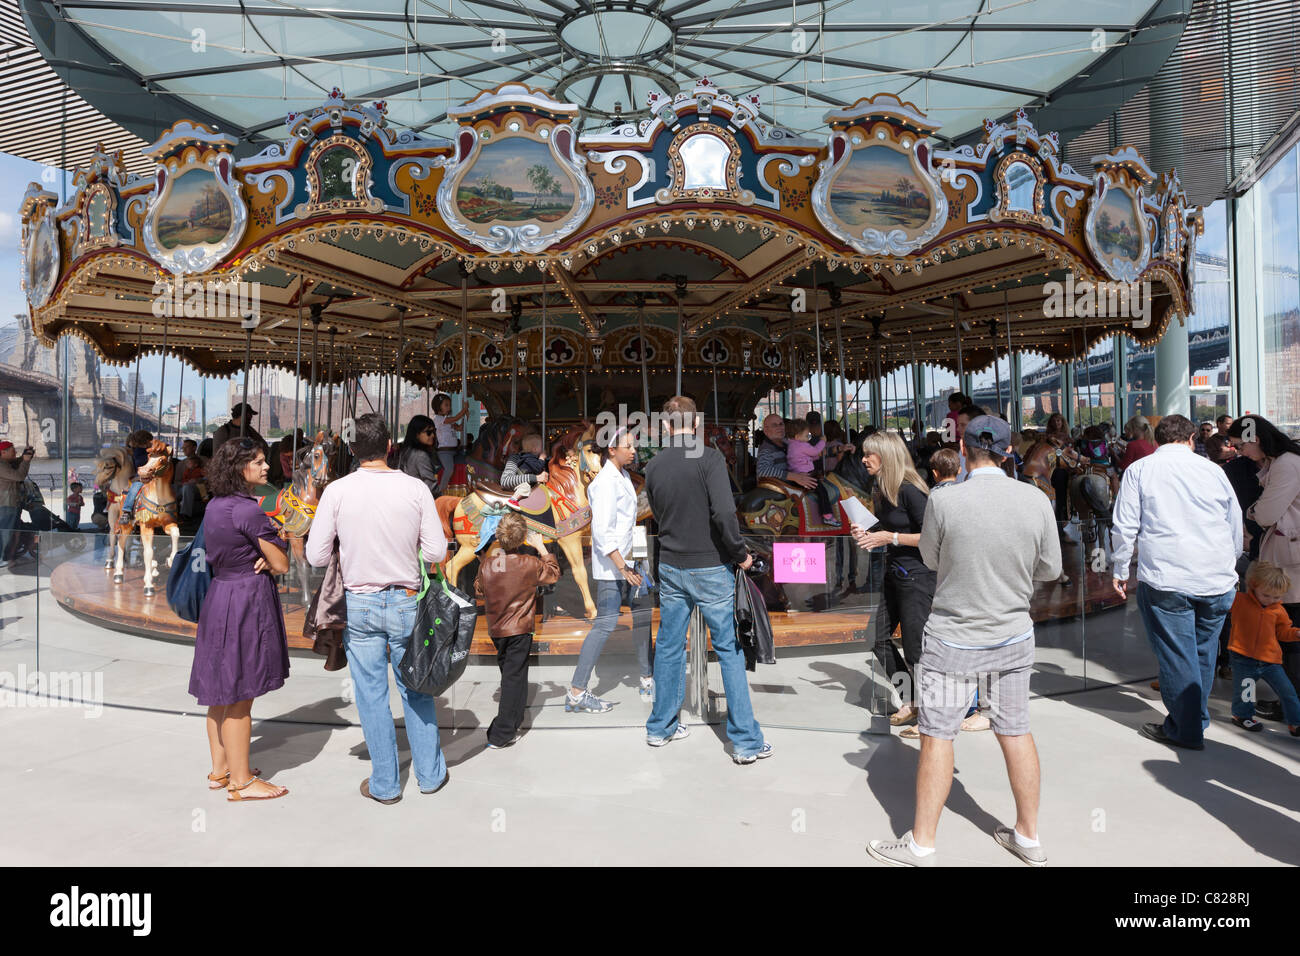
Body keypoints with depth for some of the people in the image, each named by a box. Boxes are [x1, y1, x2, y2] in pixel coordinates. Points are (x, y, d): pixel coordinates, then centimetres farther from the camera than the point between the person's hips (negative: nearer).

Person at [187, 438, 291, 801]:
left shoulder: (215, 506, 10)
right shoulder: (248, 510, -18)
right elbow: (282, 564, -15)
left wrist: (260, 558, -1)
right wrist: (266, 560, 6)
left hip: (219, 595, 9)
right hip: (247, 600, -9)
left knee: (221, 691, 17)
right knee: (240, 694, -1)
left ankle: (220, 768, 28)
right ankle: (241, 781, 10)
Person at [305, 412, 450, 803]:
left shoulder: (336, 491, -9)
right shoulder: (416, 488, -10)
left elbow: (315, 556, -6)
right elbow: (437, 552, -9)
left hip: (359, 604, 0)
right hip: (406, 602, 0)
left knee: (372, 695, 11)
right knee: (416, 690, 15)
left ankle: (384, 784, 23)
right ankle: (430, 774, 27)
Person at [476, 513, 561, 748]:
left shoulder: (486, 564, -6)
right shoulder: (530, 563, -15)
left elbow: (478, 588, 13)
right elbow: (553, 574, 3)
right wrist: (541, 547, 9)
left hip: (495, 629, 5)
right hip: (519, 629, -4)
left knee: (509, 673, 22)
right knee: (514, 677, 1)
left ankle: (511, 721, 37)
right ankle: (501, 735, 0)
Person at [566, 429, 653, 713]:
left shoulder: (623, 476, 13)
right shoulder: (606, 482, -17)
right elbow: (602, 531, -23)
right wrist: (622, 566, -26)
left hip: (626, 559, 10)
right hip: (611, 563, -10)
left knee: (643, 612, 14)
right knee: (605, 623, -9)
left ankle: (648, 679, 26)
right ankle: (576, 692, -3)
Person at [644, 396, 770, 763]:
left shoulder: (653, 466, 4)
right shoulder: (709, 457, -13)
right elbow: (724, 513, -22)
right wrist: (740, 554, -10)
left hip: (670, 567, 5)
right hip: (710, 567, -5)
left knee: (668, 646, 16)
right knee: (730, 650, 3)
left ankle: (661, 727, 28)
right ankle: (746, 740, 7)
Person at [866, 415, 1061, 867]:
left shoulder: (944, 500, -18)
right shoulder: (1036, 500, -8)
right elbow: (1050, 569, 3)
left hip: (954, 638, -4)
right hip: (1014, 635, 4)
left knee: (937, 736, 6)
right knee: (1015, 732, 16)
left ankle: (921, 844, 17)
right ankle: (1028, 837, 31)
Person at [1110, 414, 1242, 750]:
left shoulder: (1139, 469, 0)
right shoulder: (1213, 470, 8)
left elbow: (1124, 526, -2)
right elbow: (1237, 528, 17)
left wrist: (1120, 570, 9)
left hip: (1165, 580, -4)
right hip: (1217, 582, 4)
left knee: (1177, 655, 3)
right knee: (1203, 652, 16)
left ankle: (1186, 730, 11)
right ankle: (1196, 719, 29)